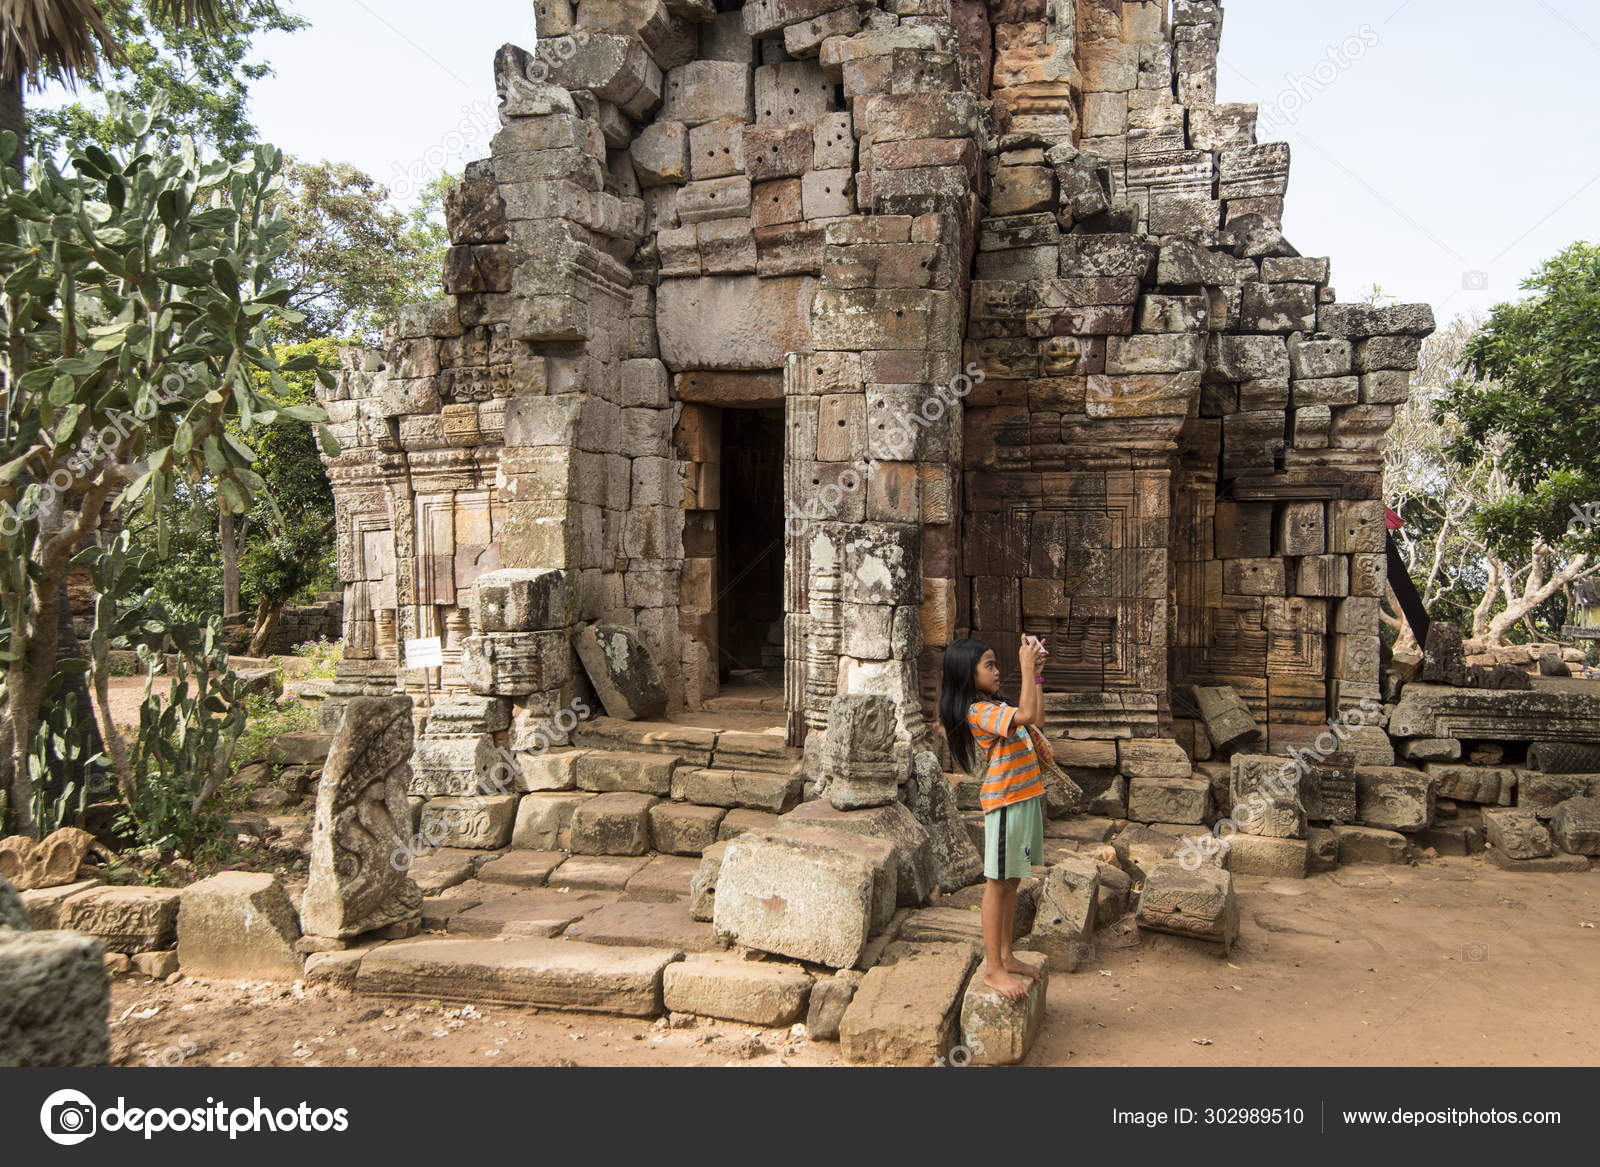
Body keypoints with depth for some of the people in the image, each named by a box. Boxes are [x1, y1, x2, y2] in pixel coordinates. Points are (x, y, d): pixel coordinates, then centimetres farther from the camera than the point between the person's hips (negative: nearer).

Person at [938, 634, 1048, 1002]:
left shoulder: (994, 705, 12)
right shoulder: (978, 711, -18)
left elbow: (1037, 717, 21)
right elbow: (1026, 715, -31)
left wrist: (1034, 673, 15)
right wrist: (1026, 666, -21)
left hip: (1025, 798, 9)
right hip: (1004, 802, -9)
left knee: (1011, 882, 16)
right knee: (998, 883, -1)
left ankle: (1005, 957, 26)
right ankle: (993, 969, 7)